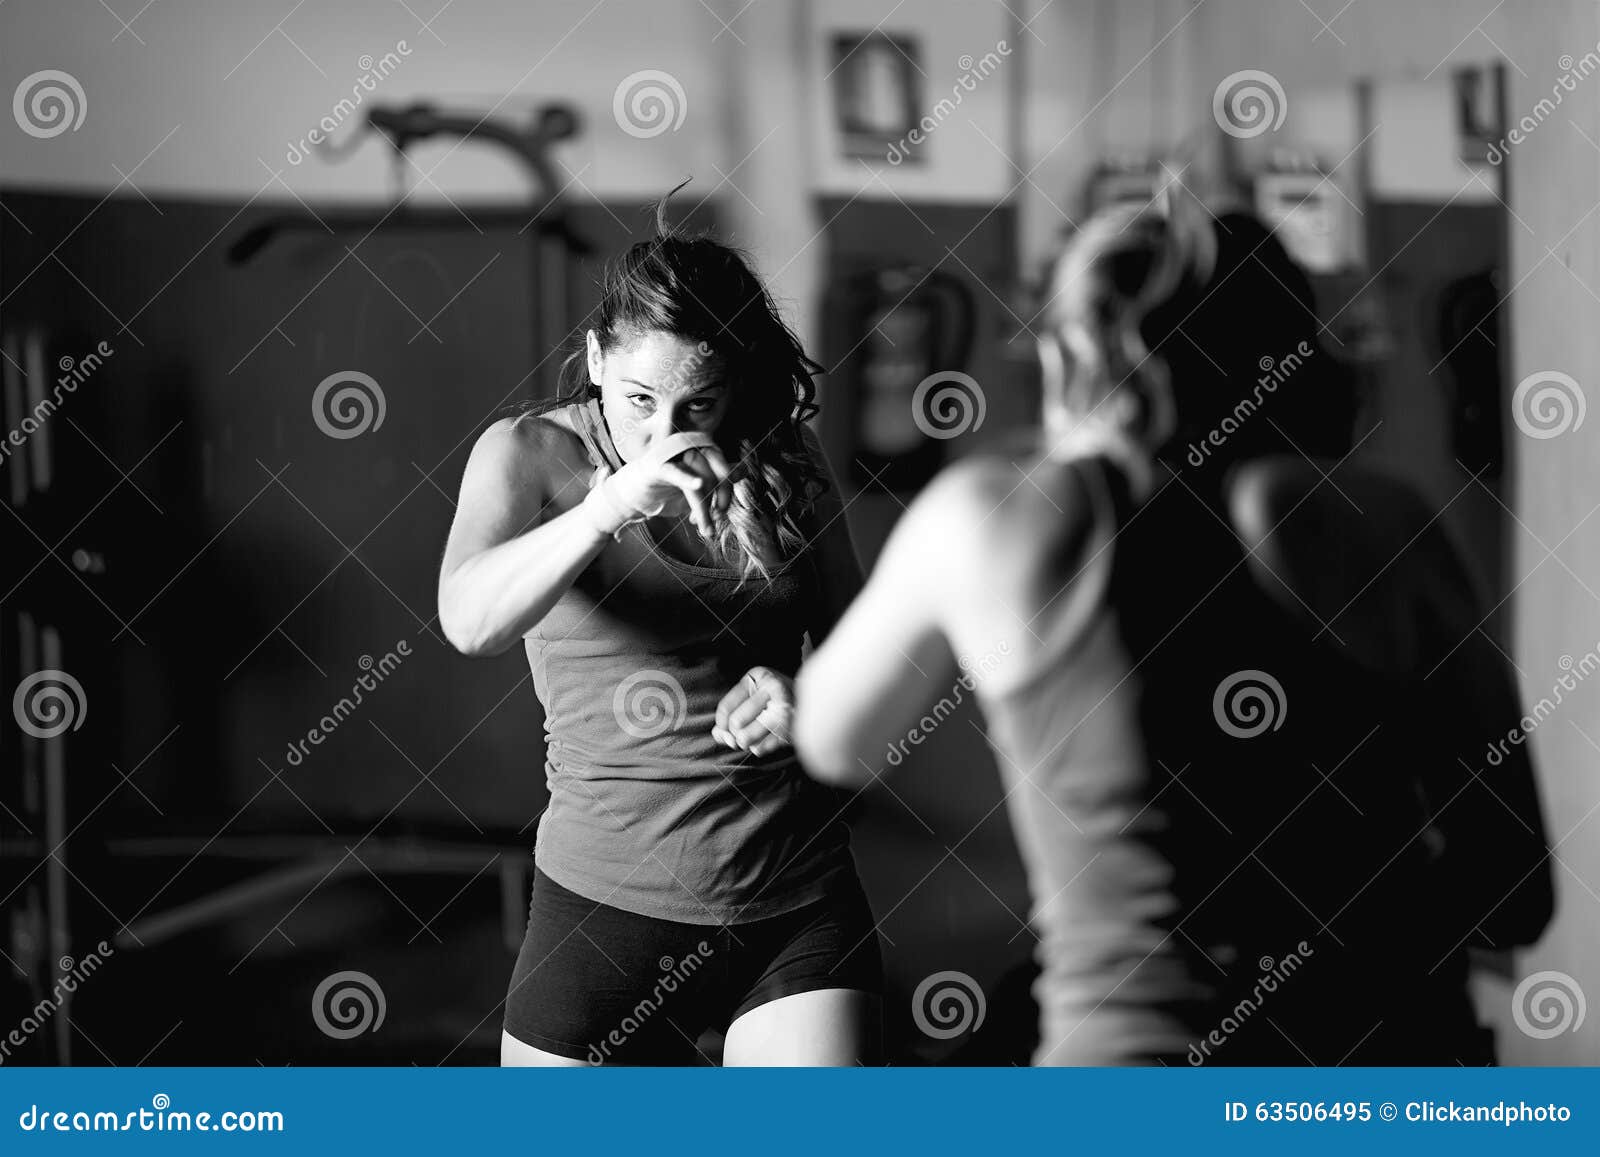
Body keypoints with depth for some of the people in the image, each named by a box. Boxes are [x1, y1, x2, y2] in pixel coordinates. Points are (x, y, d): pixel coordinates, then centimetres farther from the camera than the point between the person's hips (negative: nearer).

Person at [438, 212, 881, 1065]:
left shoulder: (784, 463, 5)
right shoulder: (530, 453, -4)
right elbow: (469, 622, -24)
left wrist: (803, 696, -9)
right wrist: (609, 504, -38)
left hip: (798, 906, 2)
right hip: (607, 900, -1)